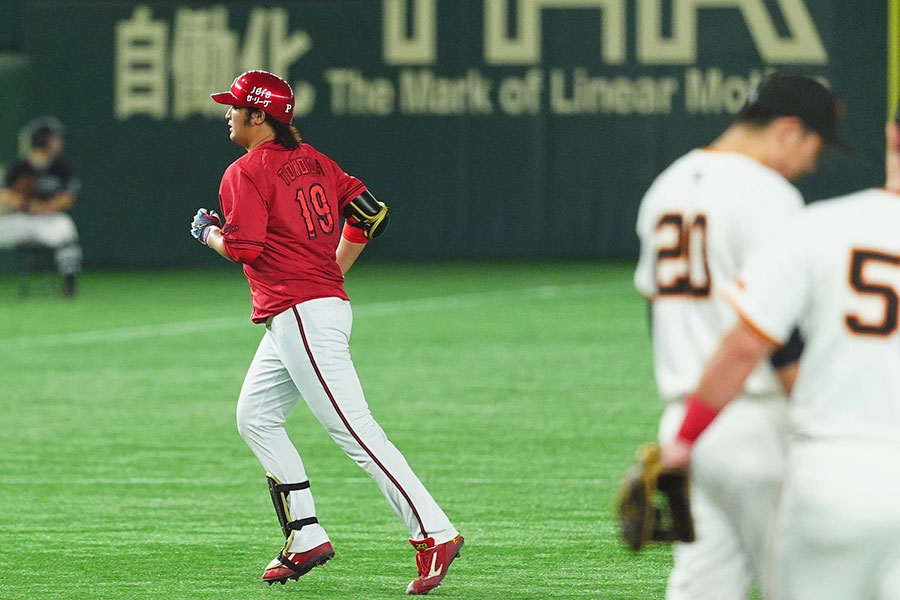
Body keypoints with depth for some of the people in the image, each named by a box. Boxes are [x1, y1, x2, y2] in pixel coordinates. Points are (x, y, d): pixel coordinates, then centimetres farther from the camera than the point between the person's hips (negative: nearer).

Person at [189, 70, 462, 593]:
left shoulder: (246, 173, -8)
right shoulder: (311, 160, 15)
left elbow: (242, 247, -17)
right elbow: (370, 213, 13)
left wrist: (208, 232, 4)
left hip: (300, 314, -10)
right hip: (328, 301, 10)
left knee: (354, 430, -13)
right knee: (256, 417, 18)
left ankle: (435, 533, -18)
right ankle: (306, 539, 15)